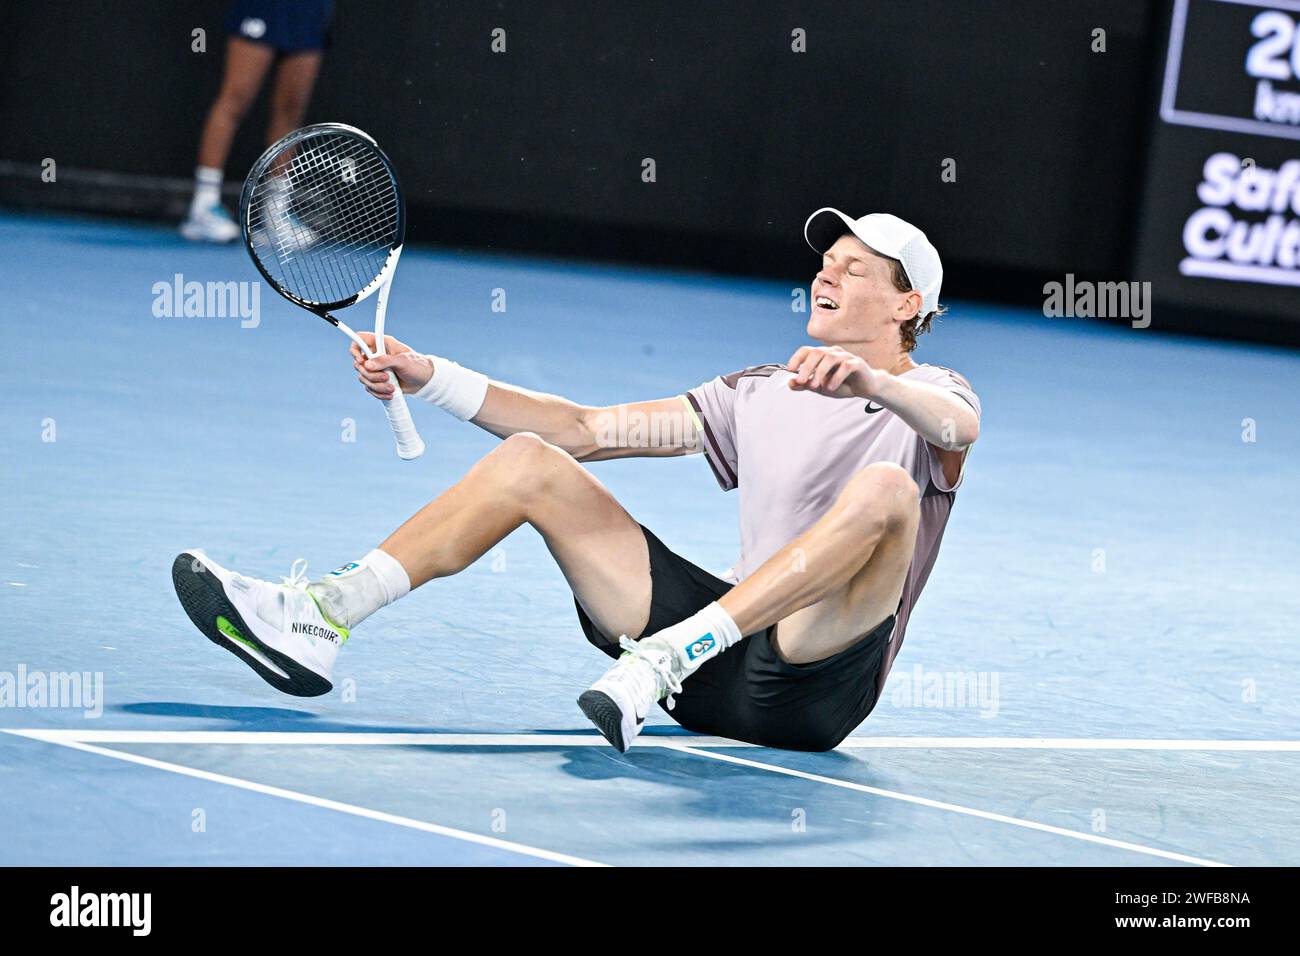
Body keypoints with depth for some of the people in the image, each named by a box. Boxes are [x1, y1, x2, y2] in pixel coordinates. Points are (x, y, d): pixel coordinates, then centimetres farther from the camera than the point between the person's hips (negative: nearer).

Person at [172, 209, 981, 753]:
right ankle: (318, 620, -13)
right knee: (529, 462, 1)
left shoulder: (931, 394, 4)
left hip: (814, 683, -6)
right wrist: (430, 378, 9)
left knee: (884, 489, -34)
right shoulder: (759, 395, 22)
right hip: (721, 669, 6)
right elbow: (588, 430, 18)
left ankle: (665, 660, -43)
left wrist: (870, 381, -45)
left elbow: (960, 428, -24)